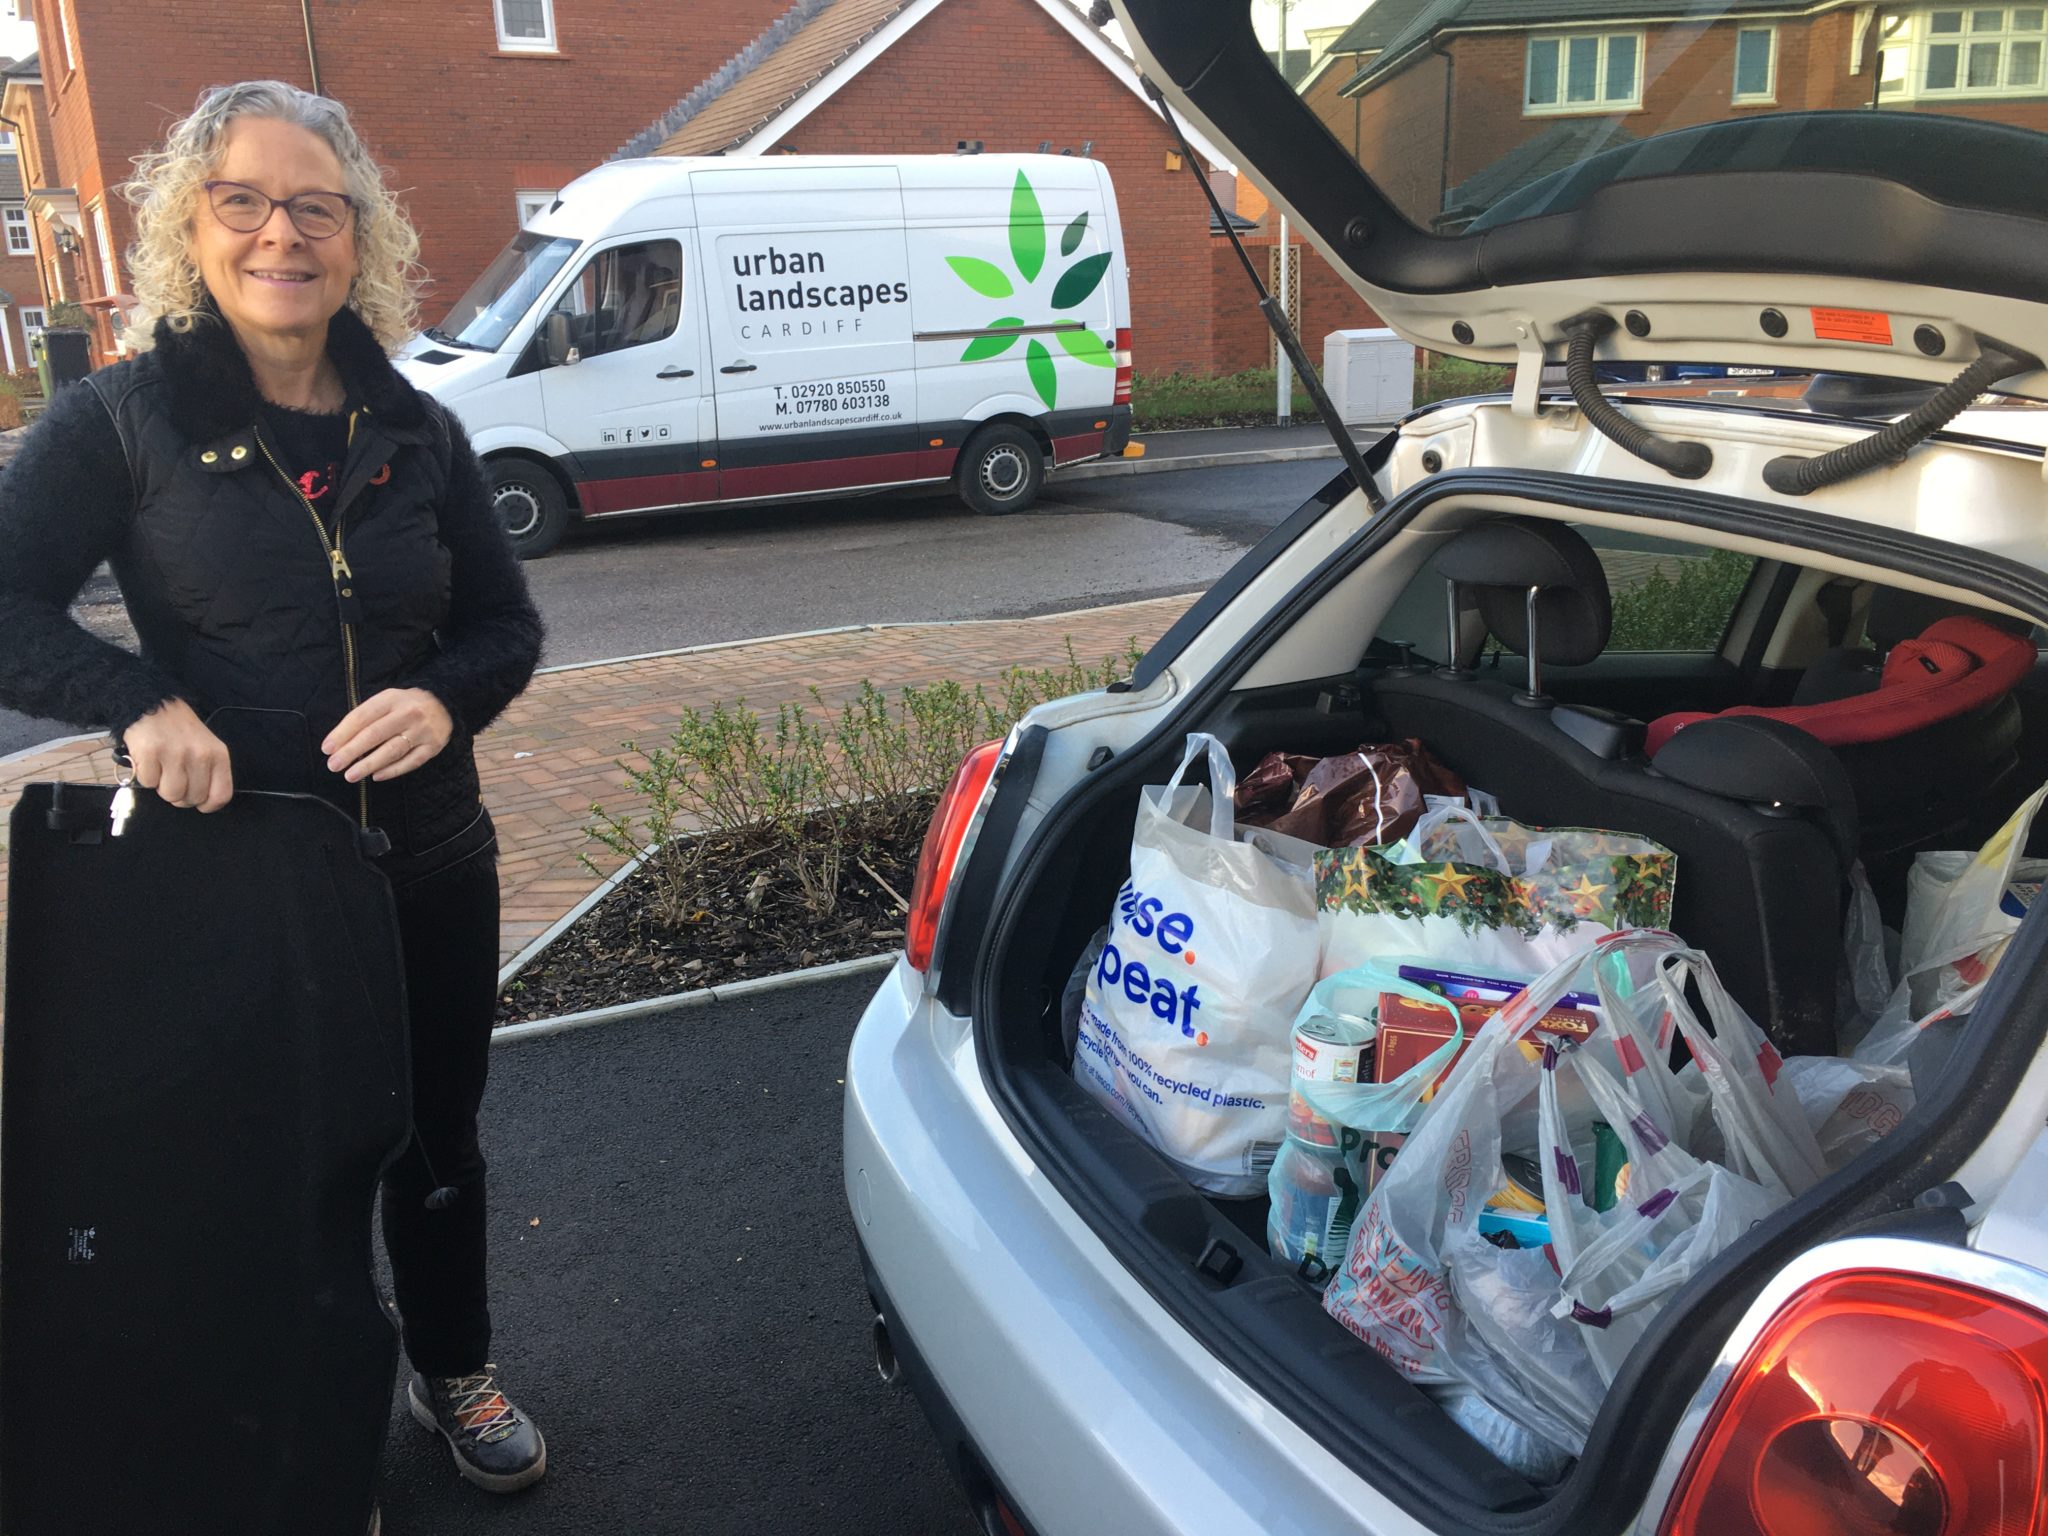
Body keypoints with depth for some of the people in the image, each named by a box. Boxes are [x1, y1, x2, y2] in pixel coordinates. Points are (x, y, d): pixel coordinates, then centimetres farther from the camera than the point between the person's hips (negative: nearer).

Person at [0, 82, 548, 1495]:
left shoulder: (416, 433, 3)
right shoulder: (121, 424, -6)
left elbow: (507, 623, 7)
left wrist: (444, 697, -14)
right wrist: (140, 700, -24)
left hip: (433, 870, 3)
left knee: (439, 1140, 19)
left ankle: (455, 1372, 43)